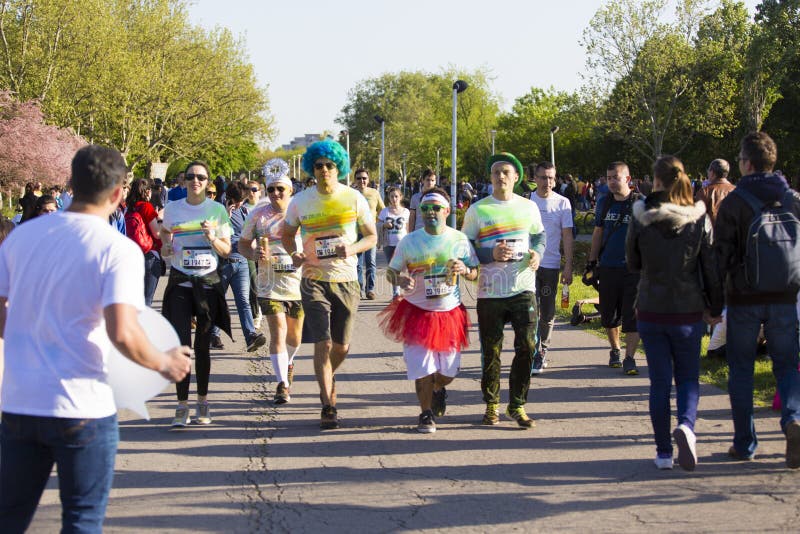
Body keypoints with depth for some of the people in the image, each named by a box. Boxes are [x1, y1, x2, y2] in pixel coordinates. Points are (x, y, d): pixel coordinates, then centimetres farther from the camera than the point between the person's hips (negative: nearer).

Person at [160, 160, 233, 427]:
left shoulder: (218, 210, 3)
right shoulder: (172, 209, 4)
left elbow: (226, 250, 6)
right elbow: (165, 249, 13)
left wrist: (213, 238, -13)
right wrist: (166, 247, -10)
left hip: (208, 282, 0)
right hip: (180, 282, 0)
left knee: (203, 345, 6)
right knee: (181, 343, -9)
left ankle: (202, 401, 19)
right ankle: (182, 405, -6)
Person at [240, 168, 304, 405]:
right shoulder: (258, 214, 0)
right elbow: (243, 243, 8)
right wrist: (254, 254, -13)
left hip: (298, 283, 2)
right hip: (270, 285, -1)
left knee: (295, 336, 15)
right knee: (278, 333, -14)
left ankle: (288, 362, 48)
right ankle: (282, 384, -9)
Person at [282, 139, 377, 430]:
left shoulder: (354, 198, 0)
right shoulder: (301, 201, 1)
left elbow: (371, 236, 5)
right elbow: (287, 234, 14)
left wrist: (352, 248, -16)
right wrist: (294, 253, -9)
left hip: (346, 281, 1)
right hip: (314, 280, -1)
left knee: (341, 347, 10)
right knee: (323, 344, -11)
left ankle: (327, 380, 42)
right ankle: (328, 406, -4)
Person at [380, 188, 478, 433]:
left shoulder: (459, 240, -1)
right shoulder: (409, 241, -3)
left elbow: (476, 273, 6)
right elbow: (391, 271, 4)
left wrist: (465, 270, -18)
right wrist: (400, 280, -20)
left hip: (450, 312, 1)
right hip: (417, 312, -1)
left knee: (448, 371, 9)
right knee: (422, 368, -5)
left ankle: (438, 390, 44)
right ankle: (426, 414, 13)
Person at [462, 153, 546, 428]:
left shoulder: (528, 207, 8)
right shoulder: (477, 210, 0)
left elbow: (539, 235, 20)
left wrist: (537, 253, -1)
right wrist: (491, 254, -16)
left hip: (523, 289, 2)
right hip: (490, 292, -2)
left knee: (526, 348, -3)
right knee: (491, 351, 4)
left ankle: (517, 405, 10)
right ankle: (491, 405, 18)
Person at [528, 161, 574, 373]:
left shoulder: (562, 203, 3)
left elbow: (567, 236, 3)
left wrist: (568, 266, -3)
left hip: (551, 264, 1)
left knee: (548, 314, 8)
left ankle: (543, 351, 23)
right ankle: (535, 355, -11)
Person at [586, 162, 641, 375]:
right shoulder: (604, 203, 8)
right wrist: (591, 263, 10)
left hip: (633, 268, -4)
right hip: (608, 268, 4)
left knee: (632, 315, -5)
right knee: (609, 314, 11)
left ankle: (629, 358, 1)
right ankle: (615, 350, 30)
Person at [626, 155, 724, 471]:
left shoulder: (640, 220, -7)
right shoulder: (699, 219, -7)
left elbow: (633, 264, 5)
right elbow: (711, 267, -2)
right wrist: (715, 308, 8)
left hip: (650, 311, 0)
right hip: (688, 313, 0)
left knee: (659, 381, 9)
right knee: (688, 379, 12)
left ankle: (663, 453, 9)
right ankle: (686, 425, -16)